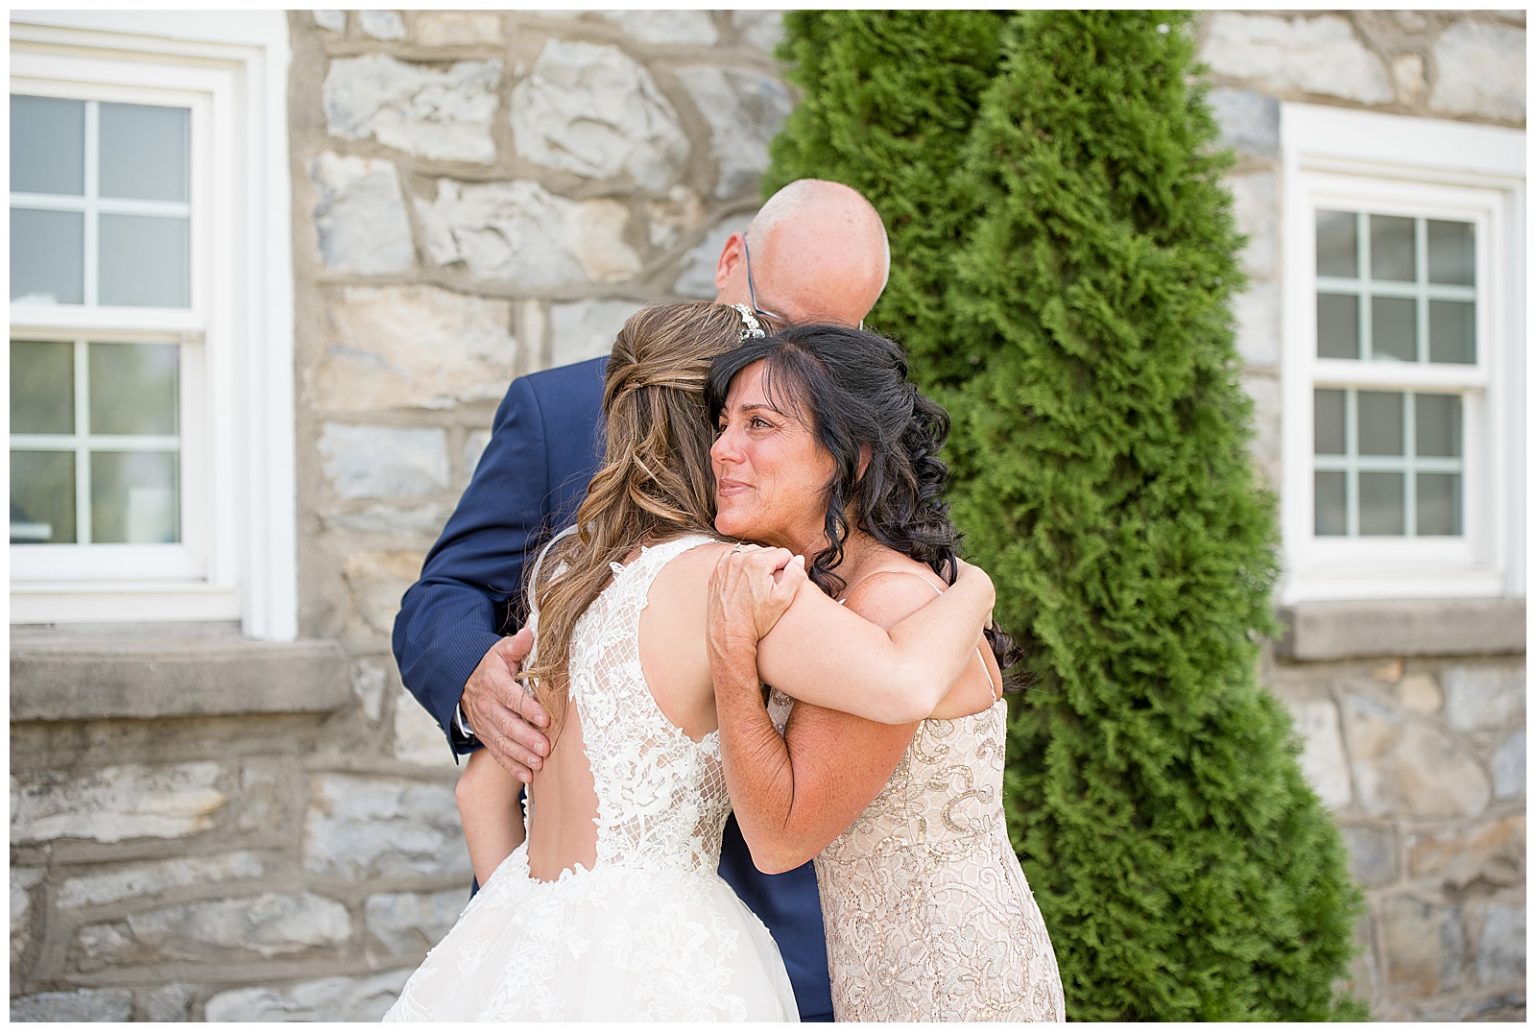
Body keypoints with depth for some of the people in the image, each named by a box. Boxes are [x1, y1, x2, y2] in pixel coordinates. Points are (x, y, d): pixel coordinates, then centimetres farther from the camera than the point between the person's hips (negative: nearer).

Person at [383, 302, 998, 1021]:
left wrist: (508, 903, 18)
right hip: (647, 957, -7)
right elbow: (905, 684, -30)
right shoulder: (726, 578, -16)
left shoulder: (562, 563, 6)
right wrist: (970, 588, -11)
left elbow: (485, 779, 11)